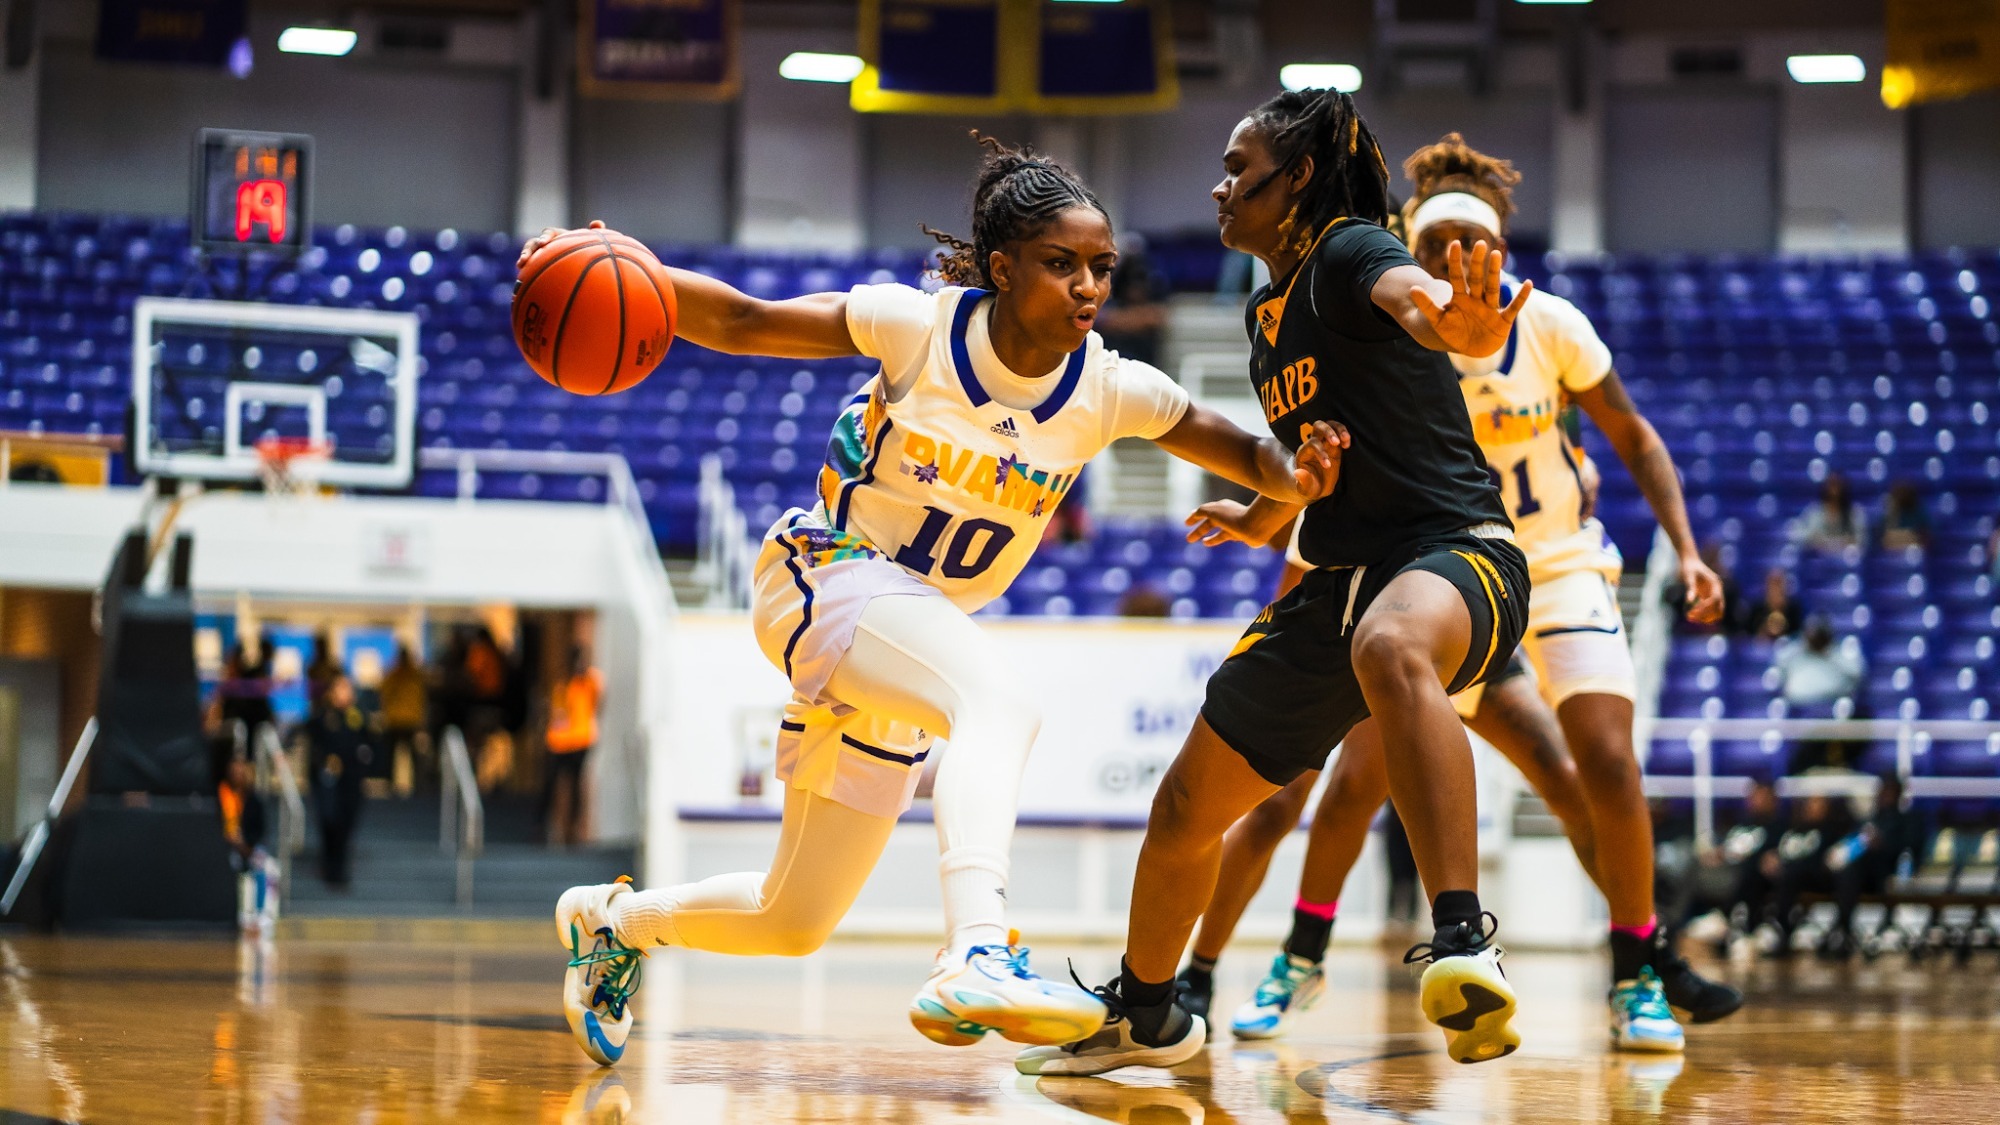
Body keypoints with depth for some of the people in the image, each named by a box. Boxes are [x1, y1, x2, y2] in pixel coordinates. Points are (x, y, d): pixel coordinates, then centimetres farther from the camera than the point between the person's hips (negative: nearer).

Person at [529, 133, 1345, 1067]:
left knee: (795, 923, 12)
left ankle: (614, 920, 39)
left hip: (919, 624, 6)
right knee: (1003, 699, -37)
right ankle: (975, 955, -54)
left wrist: (1292, 476, -23)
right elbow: (742, 324, -12)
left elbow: (1242, 451, 0)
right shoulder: (919, 326, -15)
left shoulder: (1112, 392, -6)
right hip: (826, 577, -6)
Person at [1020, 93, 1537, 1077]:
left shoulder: (1351, 252, -10)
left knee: (1391, 648, -46)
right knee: (1188, 806, 15)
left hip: (1452, 551, -9)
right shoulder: (1266, 313, 17)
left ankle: (1463, 943, -55)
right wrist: (1266, 513, 34)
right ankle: (1144, 1014, 41)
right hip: (1336, 580, 9)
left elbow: (1410, 292, -37)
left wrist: (1457, 322, -57)